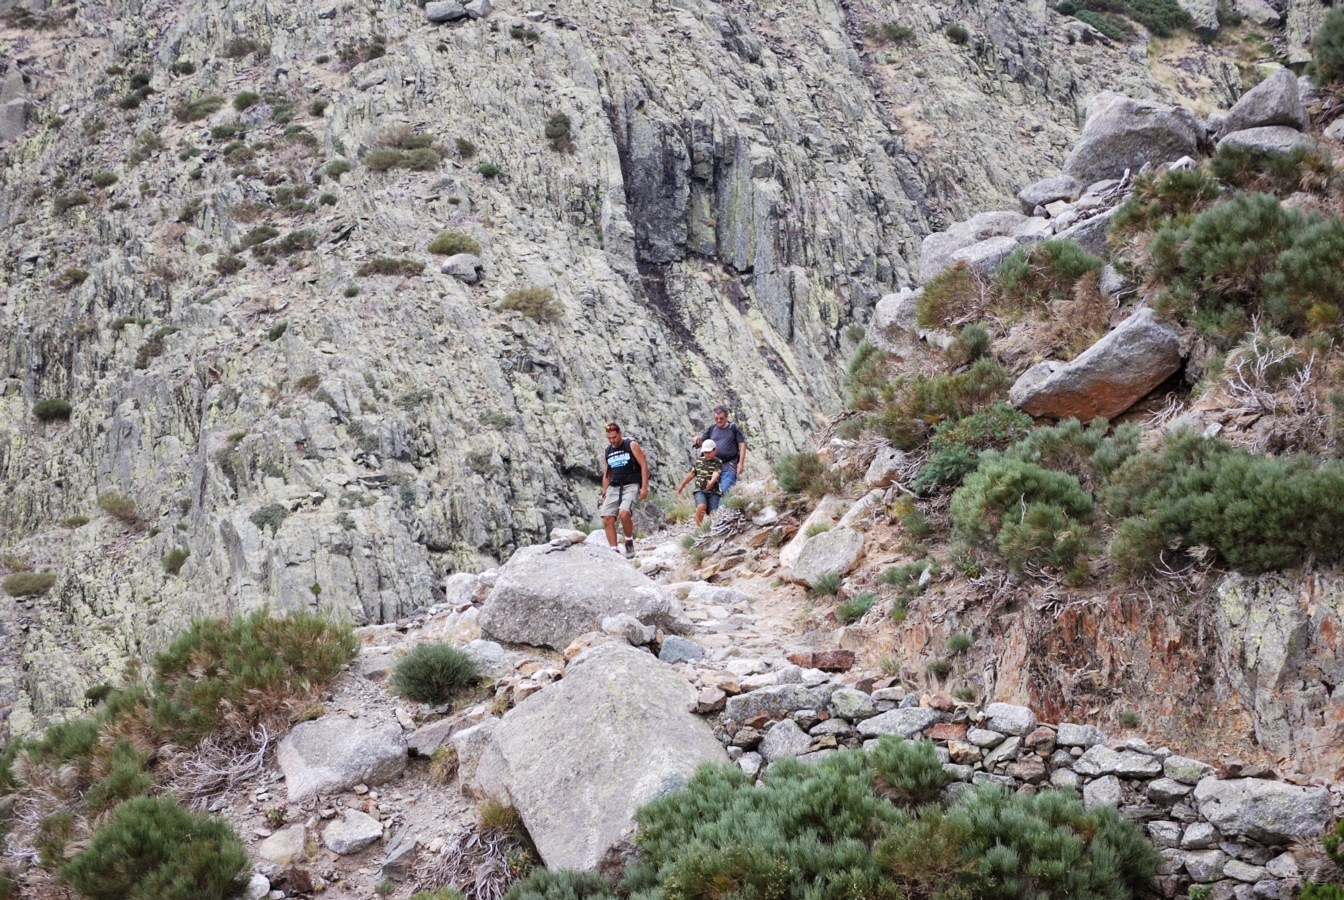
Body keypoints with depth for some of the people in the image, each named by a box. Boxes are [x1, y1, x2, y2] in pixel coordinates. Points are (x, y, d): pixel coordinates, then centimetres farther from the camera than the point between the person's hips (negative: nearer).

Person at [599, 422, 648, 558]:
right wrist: (604, 494, 14)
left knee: (624, 513, -29)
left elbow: (644, 465, -5)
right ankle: (614, 551, -5)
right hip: (614, 487, 6)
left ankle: (629, 543, -7)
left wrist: (644, 487, -14)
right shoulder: (607, 452, 15)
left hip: (631, 486, -6)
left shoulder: (632, 445, -1)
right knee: (607, 520, -10)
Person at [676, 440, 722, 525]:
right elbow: (691, 473, 27)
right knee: (701, 506, -28)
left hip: (713, 492, -1)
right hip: (700, 490, 1)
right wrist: (682, 485, 35)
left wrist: (712, 482, -39)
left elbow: (716, 473, -17)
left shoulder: (718, 462, 1)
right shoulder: (698, 461, 14)